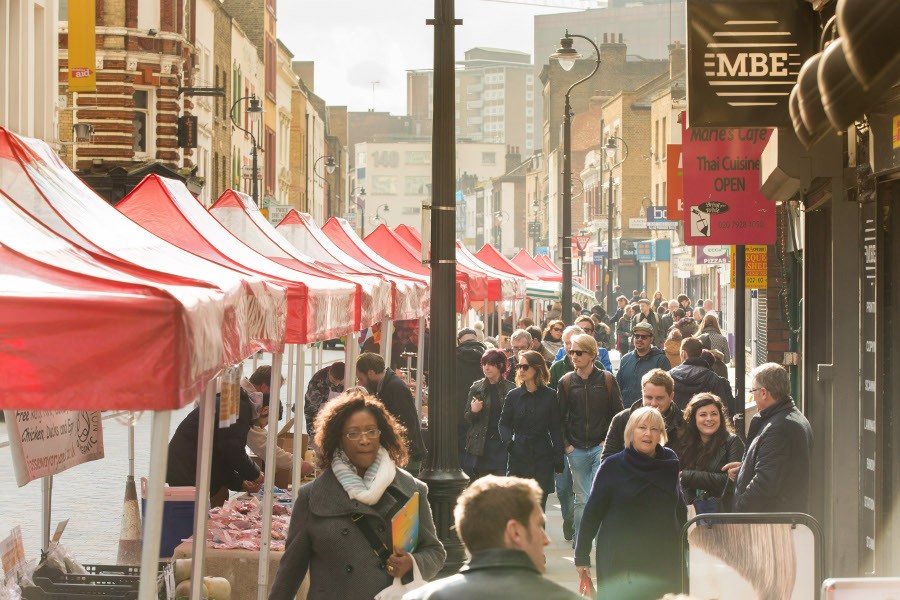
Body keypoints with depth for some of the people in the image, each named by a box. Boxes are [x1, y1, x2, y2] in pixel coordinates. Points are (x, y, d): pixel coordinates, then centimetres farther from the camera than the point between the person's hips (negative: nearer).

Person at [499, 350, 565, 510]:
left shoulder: (549, 396, 2)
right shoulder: (513, 396, 6)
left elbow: (556, 429, 4)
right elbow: (504, 423, 10)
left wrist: (558, 459, 1)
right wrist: (509, 441, -9)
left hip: (542, 456, -1)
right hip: (518, 456, 1)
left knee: (539, 503, -3)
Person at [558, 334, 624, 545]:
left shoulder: (607, 379, -1)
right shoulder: (566, 382, 4)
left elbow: (619, 414, 3)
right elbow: (559, 417, 8)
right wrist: (566, 444, -1)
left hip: (601, 447, -2)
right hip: (576, 450, 2)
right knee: (581, 500, 8)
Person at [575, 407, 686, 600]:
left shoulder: (669, 464, 5)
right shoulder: (612, 466, -4)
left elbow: (680, 510, 15)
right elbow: (592, 512, -1)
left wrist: (685, 552, 14)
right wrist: (581, 555, -2)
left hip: (663, 560, 3)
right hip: (621, 560, -3)